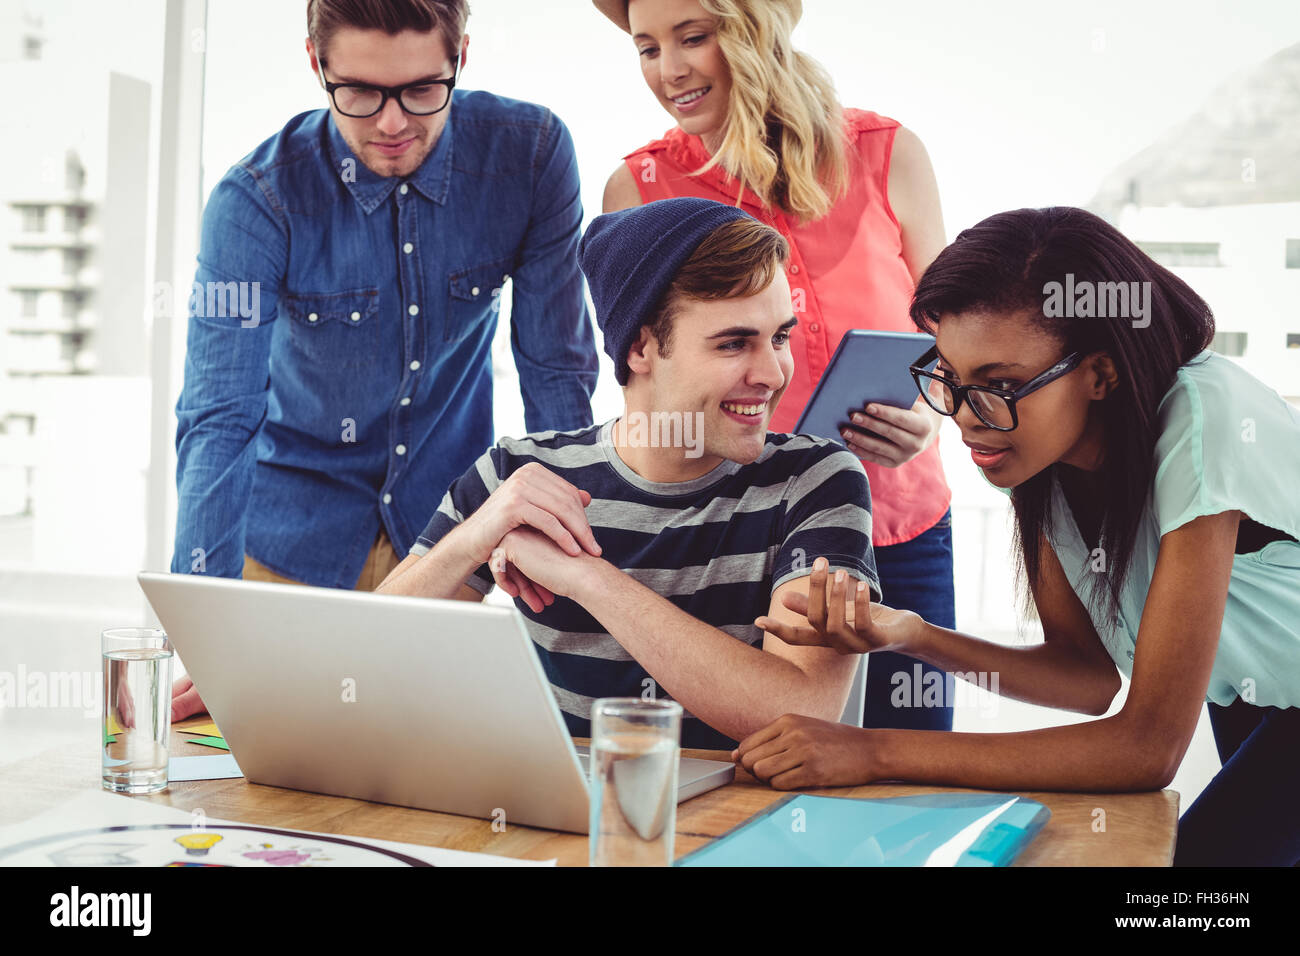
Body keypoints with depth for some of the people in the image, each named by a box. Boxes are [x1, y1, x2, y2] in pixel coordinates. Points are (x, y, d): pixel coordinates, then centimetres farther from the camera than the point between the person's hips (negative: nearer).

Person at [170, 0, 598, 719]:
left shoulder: (531, 153, -15)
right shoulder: (255, 201, -19)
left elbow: (556, 369, -8)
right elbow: (217, 420, -23)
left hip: (451, 523, 1)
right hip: (295, 528, -1)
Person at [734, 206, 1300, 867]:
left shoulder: (1200, 426, -36)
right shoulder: (1032, 439, -16)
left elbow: (1151, 745, -36)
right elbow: (1091, 673, -10)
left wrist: (877, 753, -39)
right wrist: (910, 634, -26)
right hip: (1246, 701, 6)